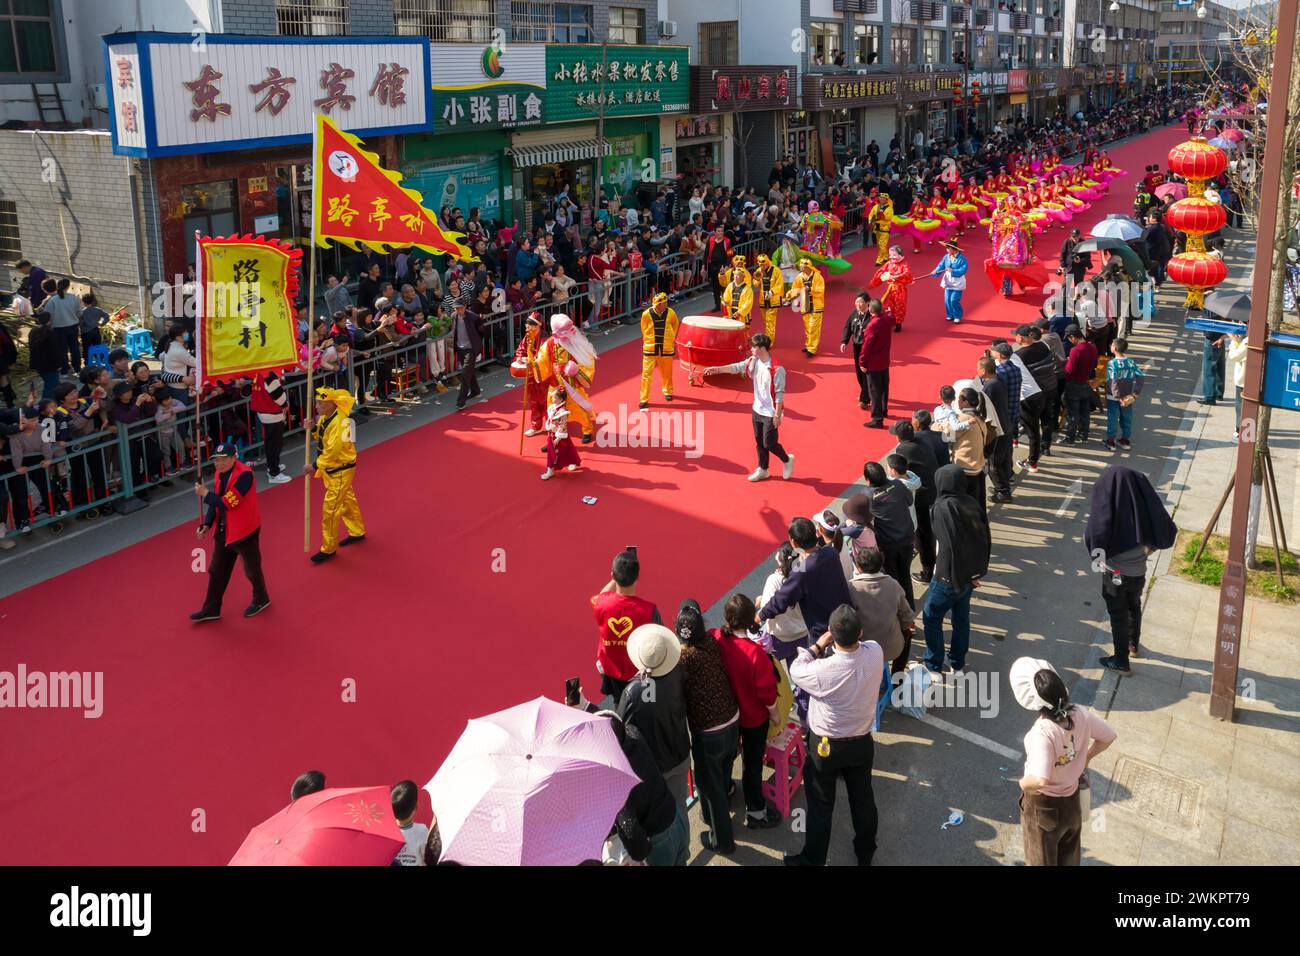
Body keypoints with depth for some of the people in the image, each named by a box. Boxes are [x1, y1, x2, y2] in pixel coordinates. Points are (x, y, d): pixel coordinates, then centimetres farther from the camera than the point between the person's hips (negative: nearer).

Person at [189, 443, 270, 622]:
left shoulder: (244, 474, -25)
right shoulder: (220, 473, 3)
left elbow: (227, 503, -29)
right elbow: (216, 501, 10)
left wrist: (205, 493, -19)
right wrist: (207, 524, 2)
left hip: (244, 531, -8)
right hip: (223, 531, 8)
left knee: (251, 569, 12)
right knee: (217, 571, 14)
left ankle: (261, 600, 35)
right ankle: (211, 609, 25)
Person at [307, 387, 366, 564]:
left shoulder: (339, 423, -30)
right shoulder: (324, 417, -1)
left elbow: (332, 452, -29)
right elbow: (321, 437, 13)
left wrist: (315, 466, -21)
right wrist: (313, 428, -8)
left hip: (340, 471, -9)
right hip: (331, 469, 9)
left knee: (330, 509, -3)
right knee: (347, 501, 24)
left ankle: (328, 549, 8)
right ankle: (357, 532, 43)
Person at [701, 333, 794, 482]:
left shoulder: (777, 369, -25)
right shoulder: (754, 361, -3)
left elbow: (780, 394, -21)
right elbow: (737, 367, 1)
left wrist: (777, 415, -20)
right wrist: (717, 369, -10)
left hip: (771, 413, -7)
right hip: (758, 410, 7)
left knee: (769, 443, -1)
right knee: (759, 442, 15)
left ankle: (787, 460, 25)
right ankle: (763, 470, 30)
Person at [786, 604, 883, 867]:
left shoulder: (823, 671, -34)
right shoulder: (876, 653, -22)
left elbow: (795, 671, -12)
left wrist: (818, 645, -7)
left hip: (825, 746, -4)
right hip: (863, 743, 4)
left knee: (820, 806, 15)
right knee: (863, 799, 24)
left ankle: (813, 860, 34)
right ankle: (865, 854, 45)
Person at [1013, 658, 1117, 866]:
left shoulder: (1042, 733, -37)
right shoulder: (1081, 714, -19)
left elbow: (1040, 780, -46)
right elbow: (1109, 736, 0)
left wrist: (1023, 783, -25)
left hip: (1043, 806, -6)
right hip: (1072, 800, 6)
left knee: (1042, 861, 19)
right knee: (1069, 860, 29)